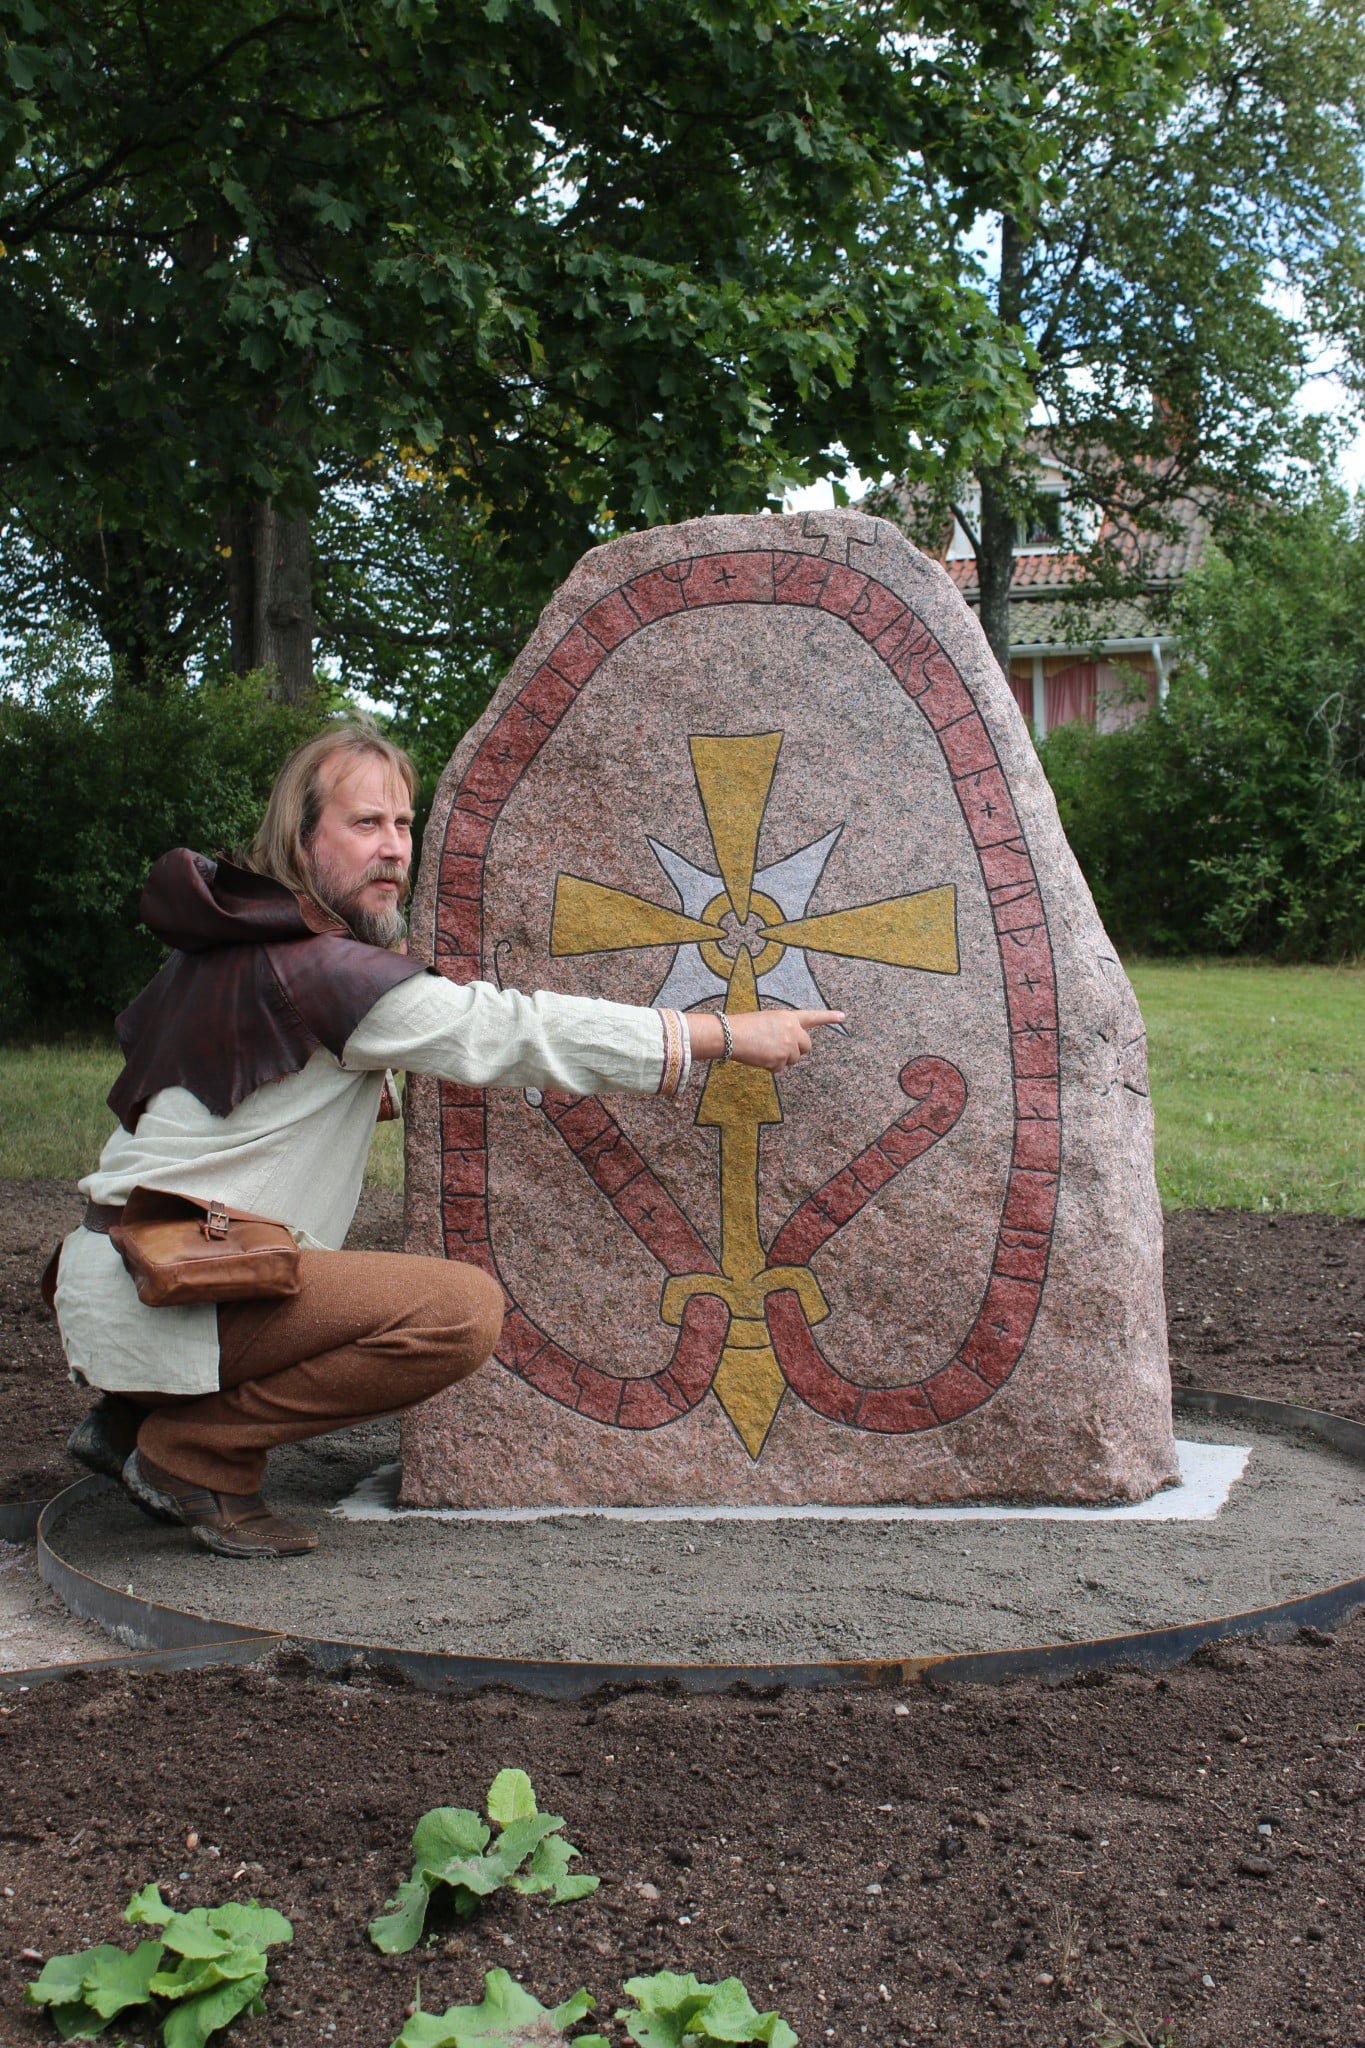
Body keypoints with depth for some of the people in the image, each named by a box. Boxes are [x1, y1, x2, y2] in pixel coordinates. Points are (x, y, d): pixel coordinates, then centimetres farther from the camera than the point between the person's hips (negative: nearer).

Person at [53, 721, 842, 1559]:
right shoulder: (317, 970, -17)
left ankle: (134, 1420, 19)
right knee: (463, 1309, -24)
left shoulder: (227, 945, 12)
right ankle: (195, 1451, -9)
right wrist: (732, 1034, -11)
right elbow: (520, 1032, -17)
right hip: (160, 1293, -10)